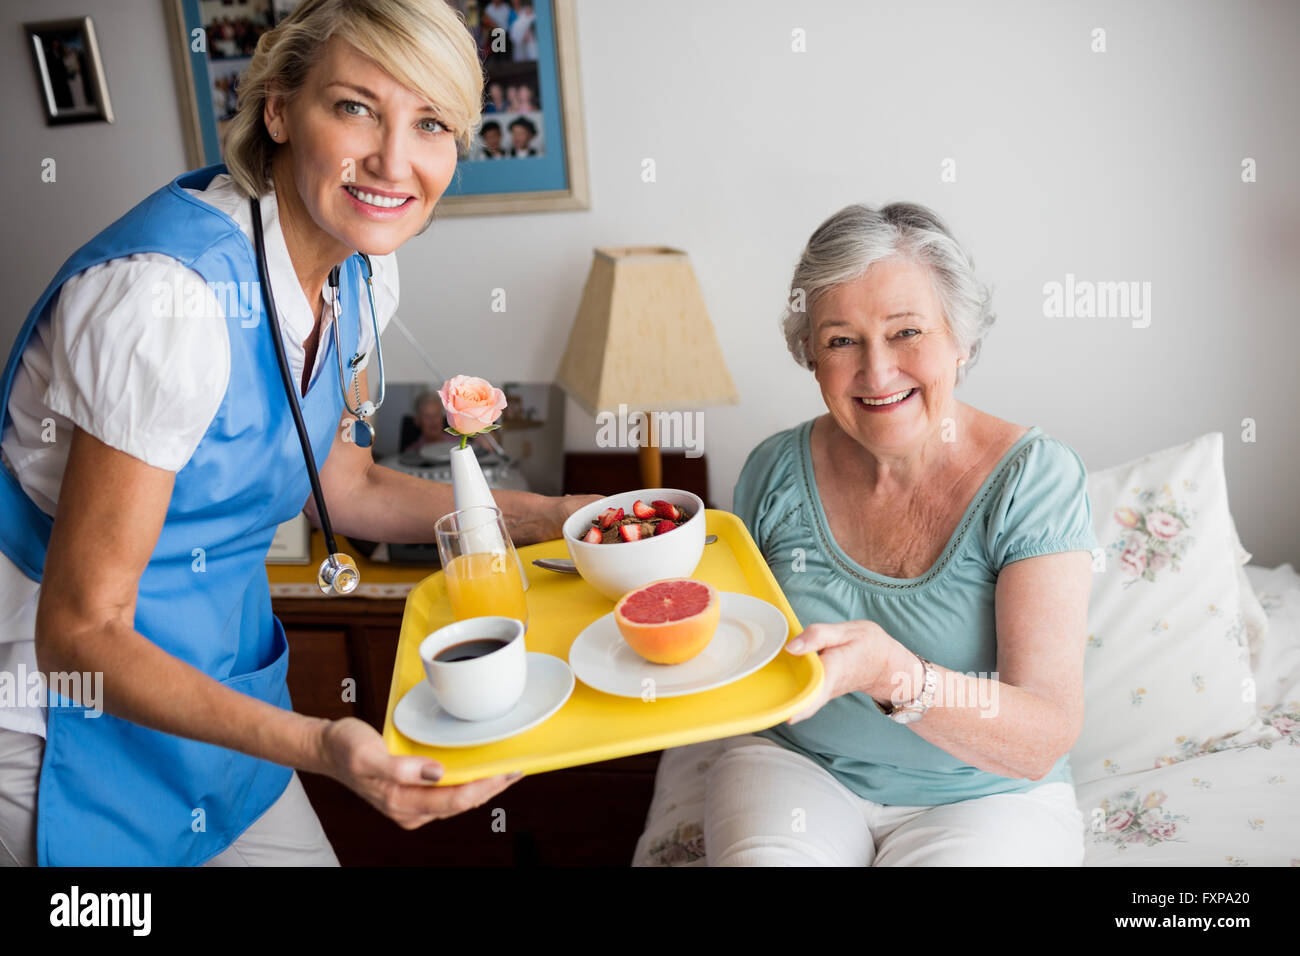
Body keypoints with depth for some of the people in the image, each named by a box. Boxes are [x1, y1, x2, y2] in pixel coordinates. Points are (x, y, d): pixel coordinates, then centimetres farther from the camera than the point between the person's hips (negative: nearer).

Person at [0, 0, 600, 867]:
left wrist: (546, 516, -1)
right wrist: (319, 747, -39)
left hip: (212, 672, 7)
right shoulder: (174, 294, -31)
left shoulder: (362, 272, -6)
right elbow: (80, 635, -25)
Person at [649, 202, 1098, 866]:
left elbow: (1047, 738, -21)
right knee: (761, 857, -28)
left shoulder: (1035, 480, -13)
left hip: (985, 794, 0)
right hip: (795, 763, 1)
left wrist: (895, 675, -38)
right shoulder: (777, 470, -4)